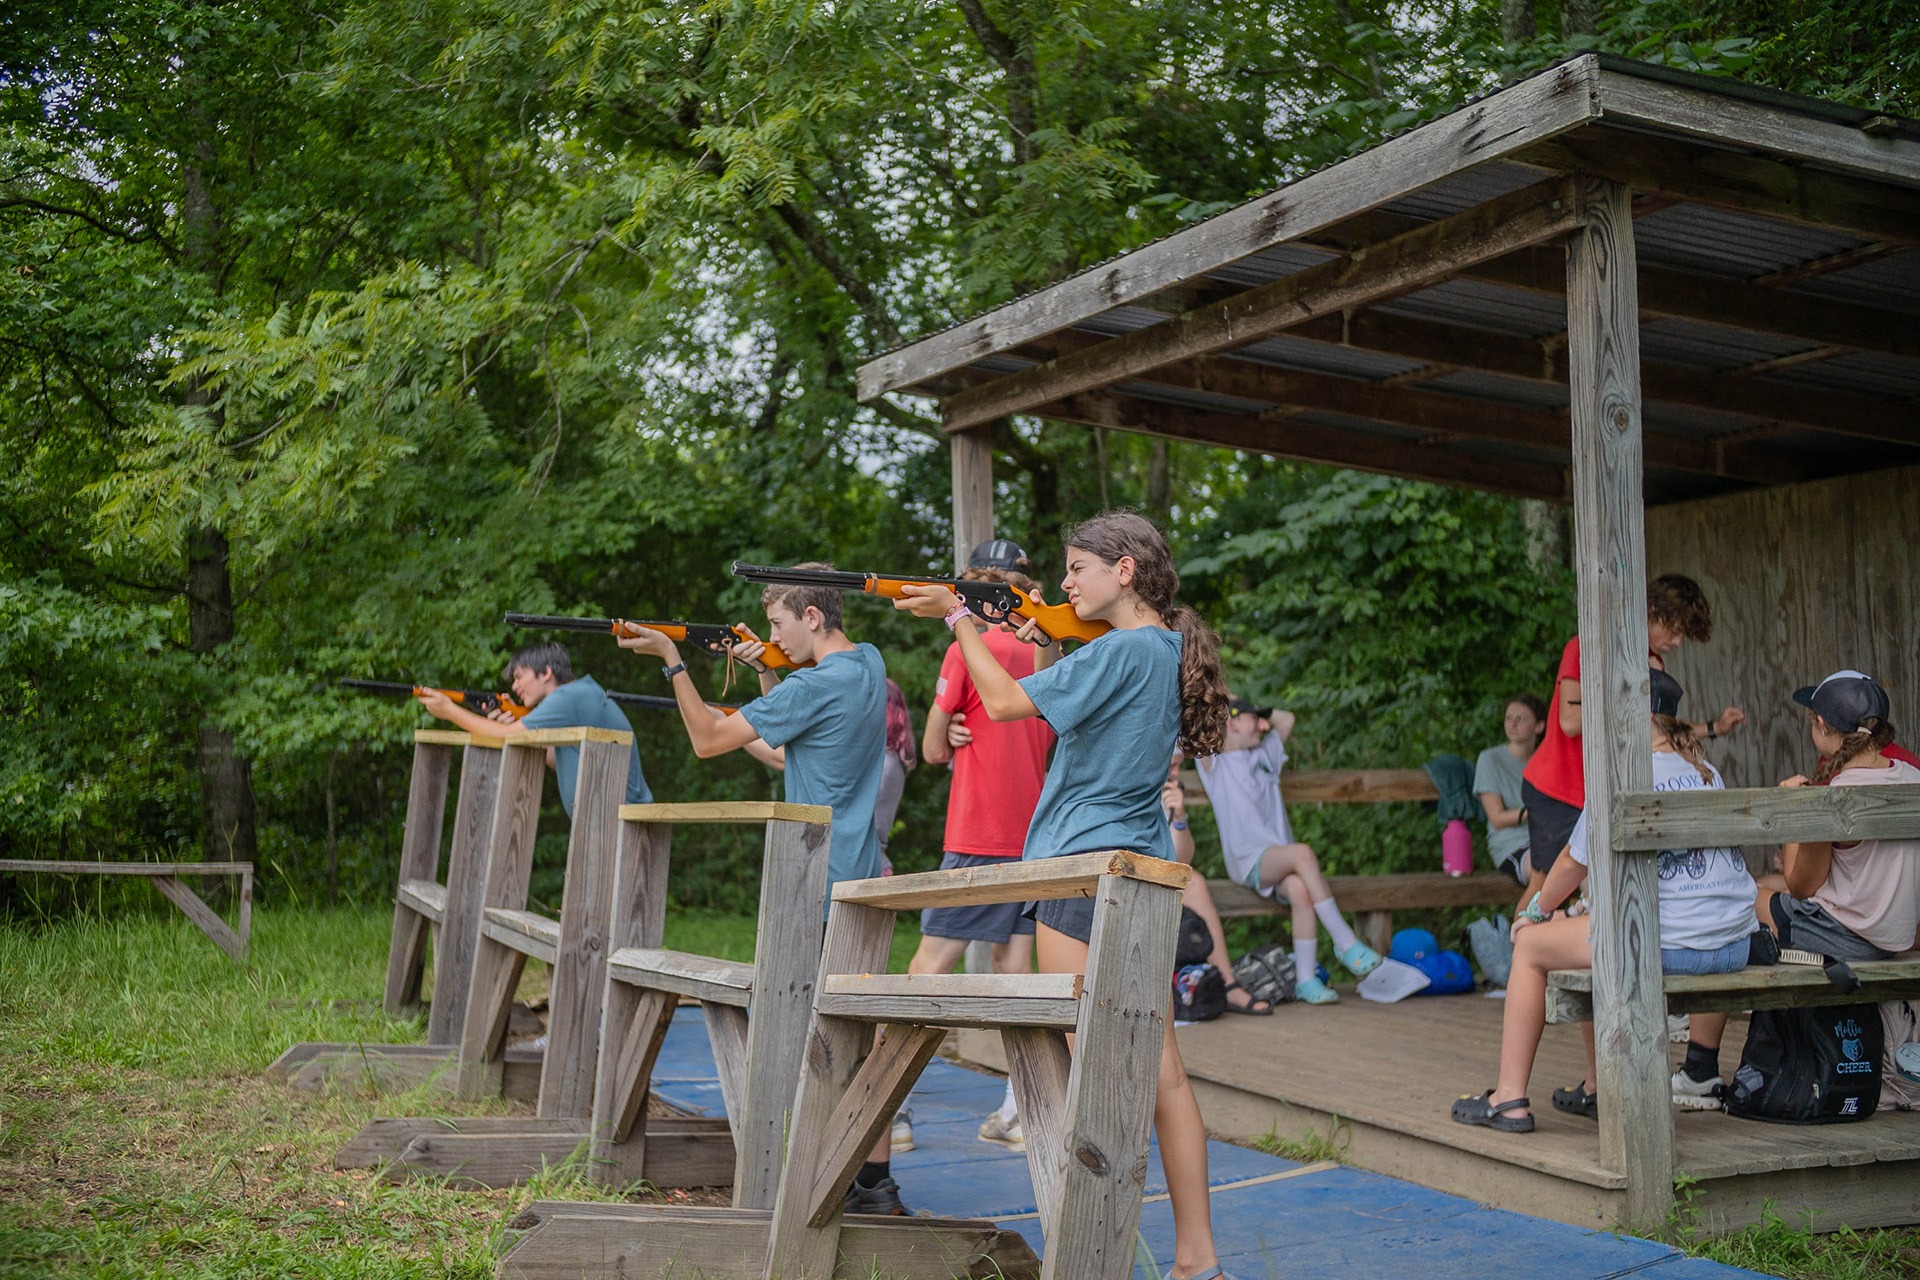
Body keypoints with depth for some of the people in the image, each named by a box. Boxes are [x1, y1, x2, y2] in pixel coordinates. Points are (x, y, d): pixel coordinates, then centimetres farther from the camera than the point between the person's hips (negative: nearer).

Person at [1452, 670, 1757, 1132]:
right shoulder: (1707, 772, 14)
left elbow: (1574, 863, 0)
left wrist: (1536, 911, 20)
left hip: (1666, 945, -7)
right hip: (1738, 945, 7)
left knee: (1530, 945, 9)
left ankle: (1510, 1098, 8)